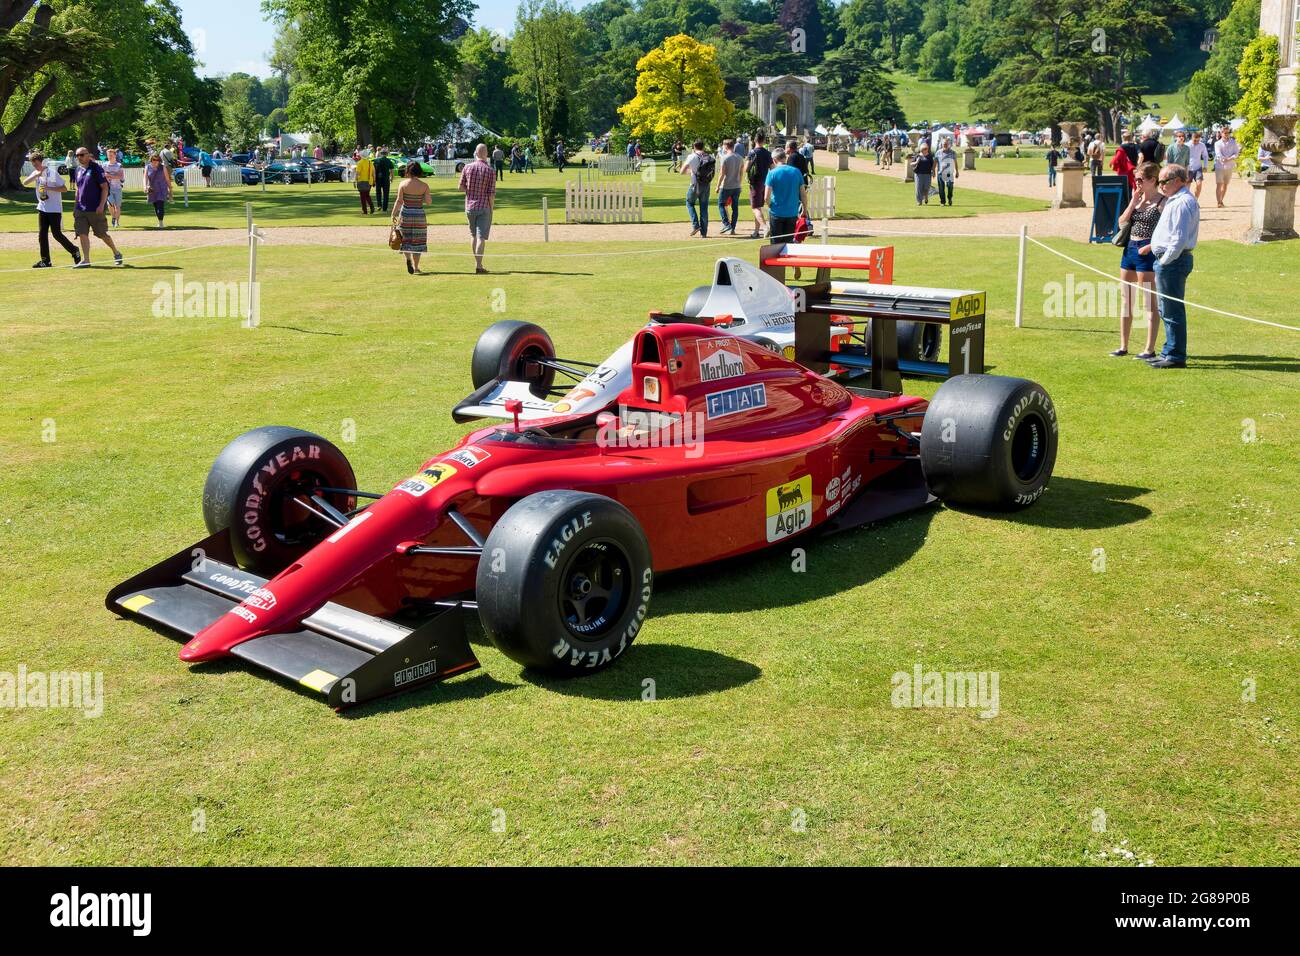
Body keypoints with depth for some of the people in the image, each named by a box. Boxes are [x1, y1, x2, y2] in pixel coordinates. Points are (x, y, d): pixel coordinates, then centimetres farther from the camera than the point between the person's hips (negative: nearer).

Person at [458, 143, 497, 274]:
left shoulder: (467, 167, -3)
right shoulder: (489, 170, -10)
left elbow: (461, 187, 0)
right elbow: (491, 194, -10)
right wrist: (491, 210, 1)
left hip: (469, 206, 3)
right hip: (484, 207, -3)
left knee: (473, 234, 18)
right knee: (481, 236, -2)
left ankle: (477, 262, 23)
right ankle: (478, 265, -8)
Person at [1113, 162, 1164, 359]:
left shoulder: (1161, 202, -9)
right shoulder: (1137, 199, 11)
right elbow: (1122, 222, 4)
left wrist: (1150, 246, -21)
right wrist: (1133, 201, -3)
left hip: (1147, 252, -7)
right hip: (1130, 248, 7)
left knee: (1149, 303, -2)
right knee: (1126, 300, 12)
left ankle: (1150, 349, 3)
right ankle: (1123, 346, 20)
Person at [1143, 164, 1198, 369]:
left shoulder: (1182, 203, -17)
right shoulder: (1175, 200, 17)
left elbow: (1179, 239, -23)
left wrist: (1164, 261, -17)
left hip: (1172, 261, -11)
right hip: (1170, 260, 11)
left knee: (1172, 311, -6)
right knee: (1168, 311, 17)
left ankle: (1175, 357, -2)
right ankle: (1170, 352, 26)